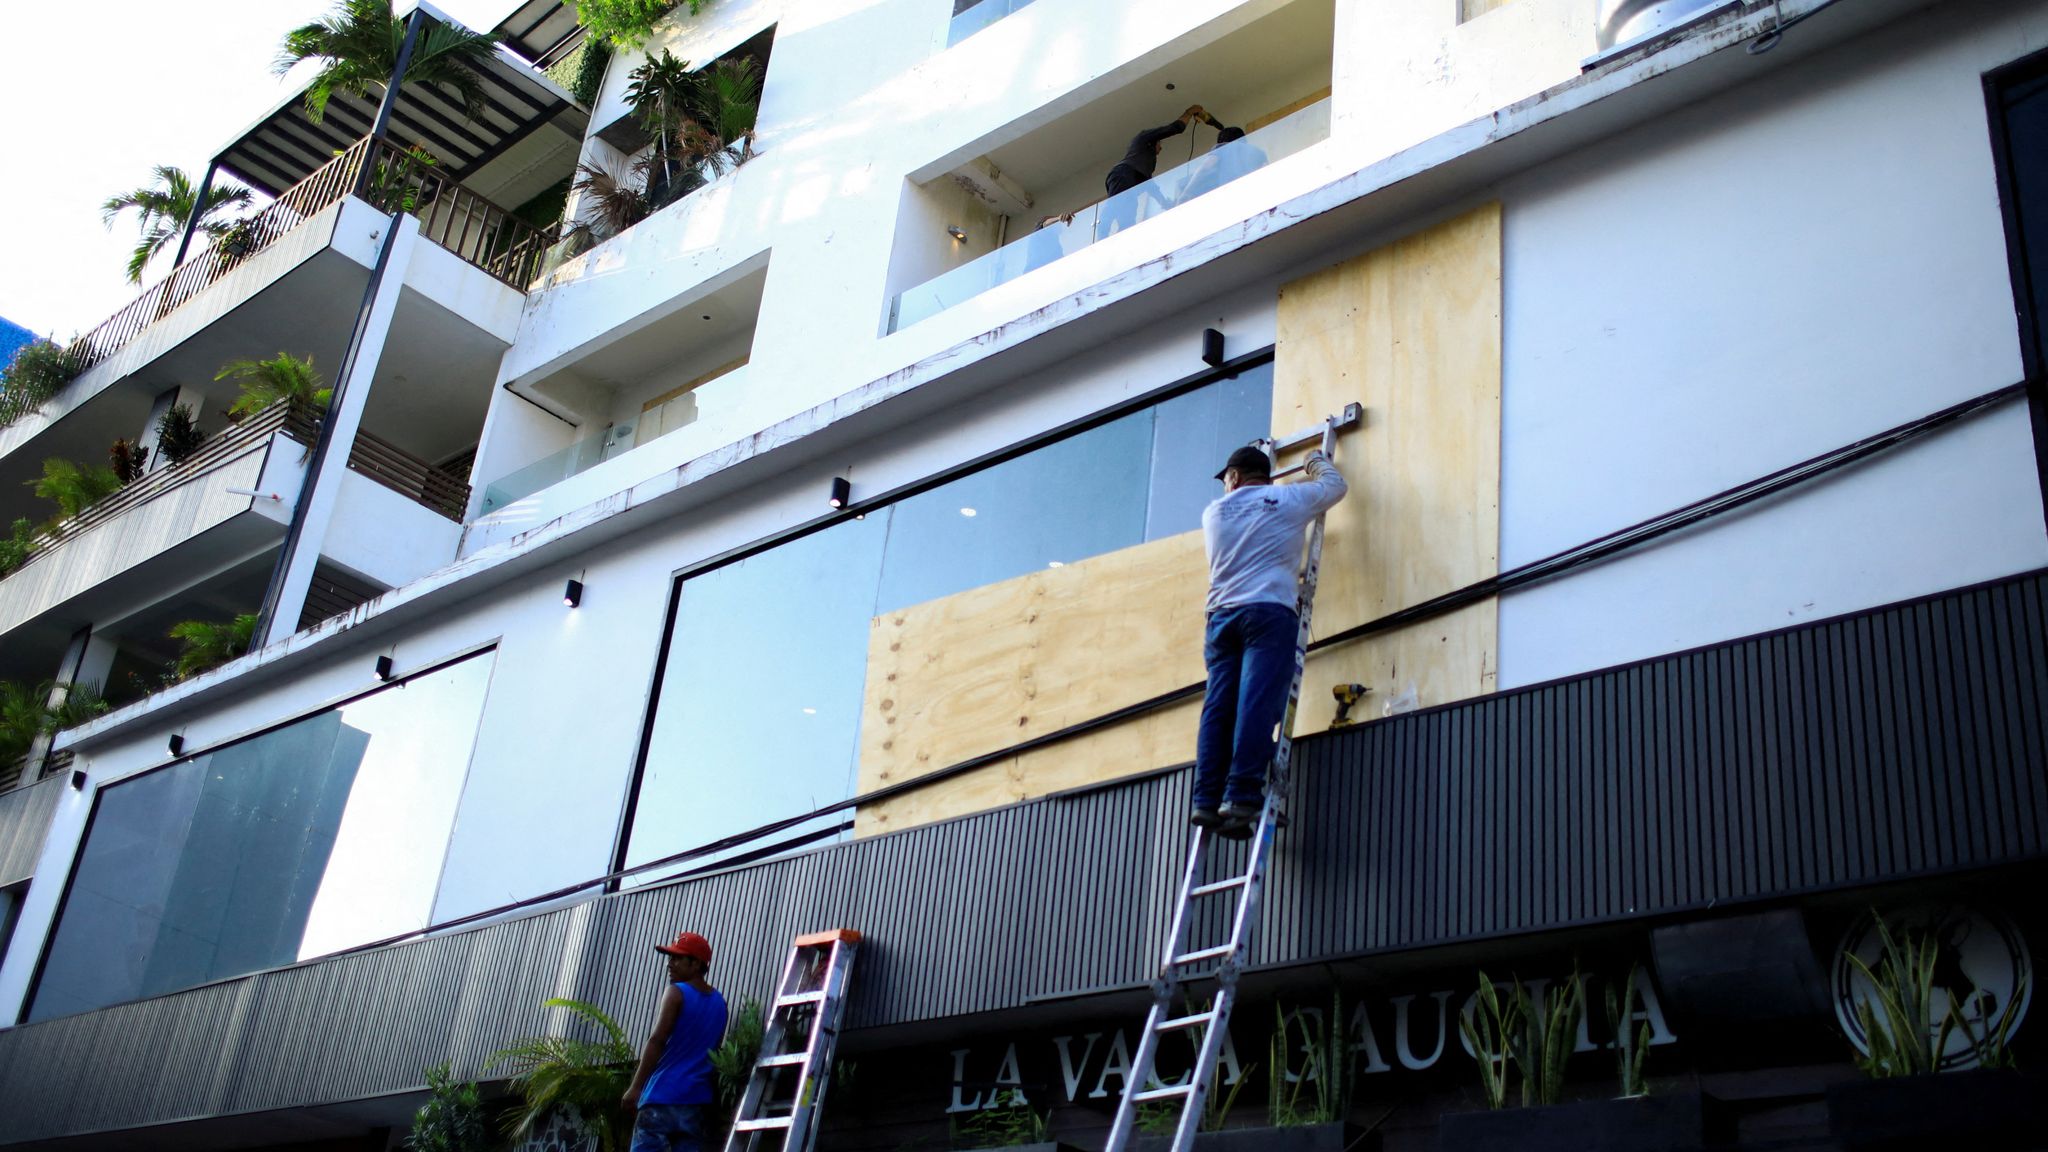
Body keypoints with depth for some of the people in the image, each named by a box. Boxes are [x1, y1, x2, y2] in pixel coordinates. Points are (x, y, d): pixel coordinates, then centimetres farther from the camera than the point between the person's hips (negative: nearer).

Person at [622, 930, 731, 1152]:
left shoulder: (676, 993, -4)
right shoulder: (719, 1003, 17)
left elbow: (657, 1041, -13)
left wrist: (635, 1087, -14)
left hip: (662, 1097, -6)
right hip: (697, 1101, 6)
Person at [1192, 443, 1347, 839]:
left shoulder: (1214, 512, 20)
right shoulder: (1289, 499, 12)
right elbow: (1335, 484, 30)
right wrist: (1317, 459, 50)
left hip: (1221, 615, 3)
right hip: (1268, 613, -3)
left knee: (1218, 710, -2)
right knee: (1257, 708, -12)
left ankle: (1207, 802, -11)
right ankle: (1241, 799, -22)